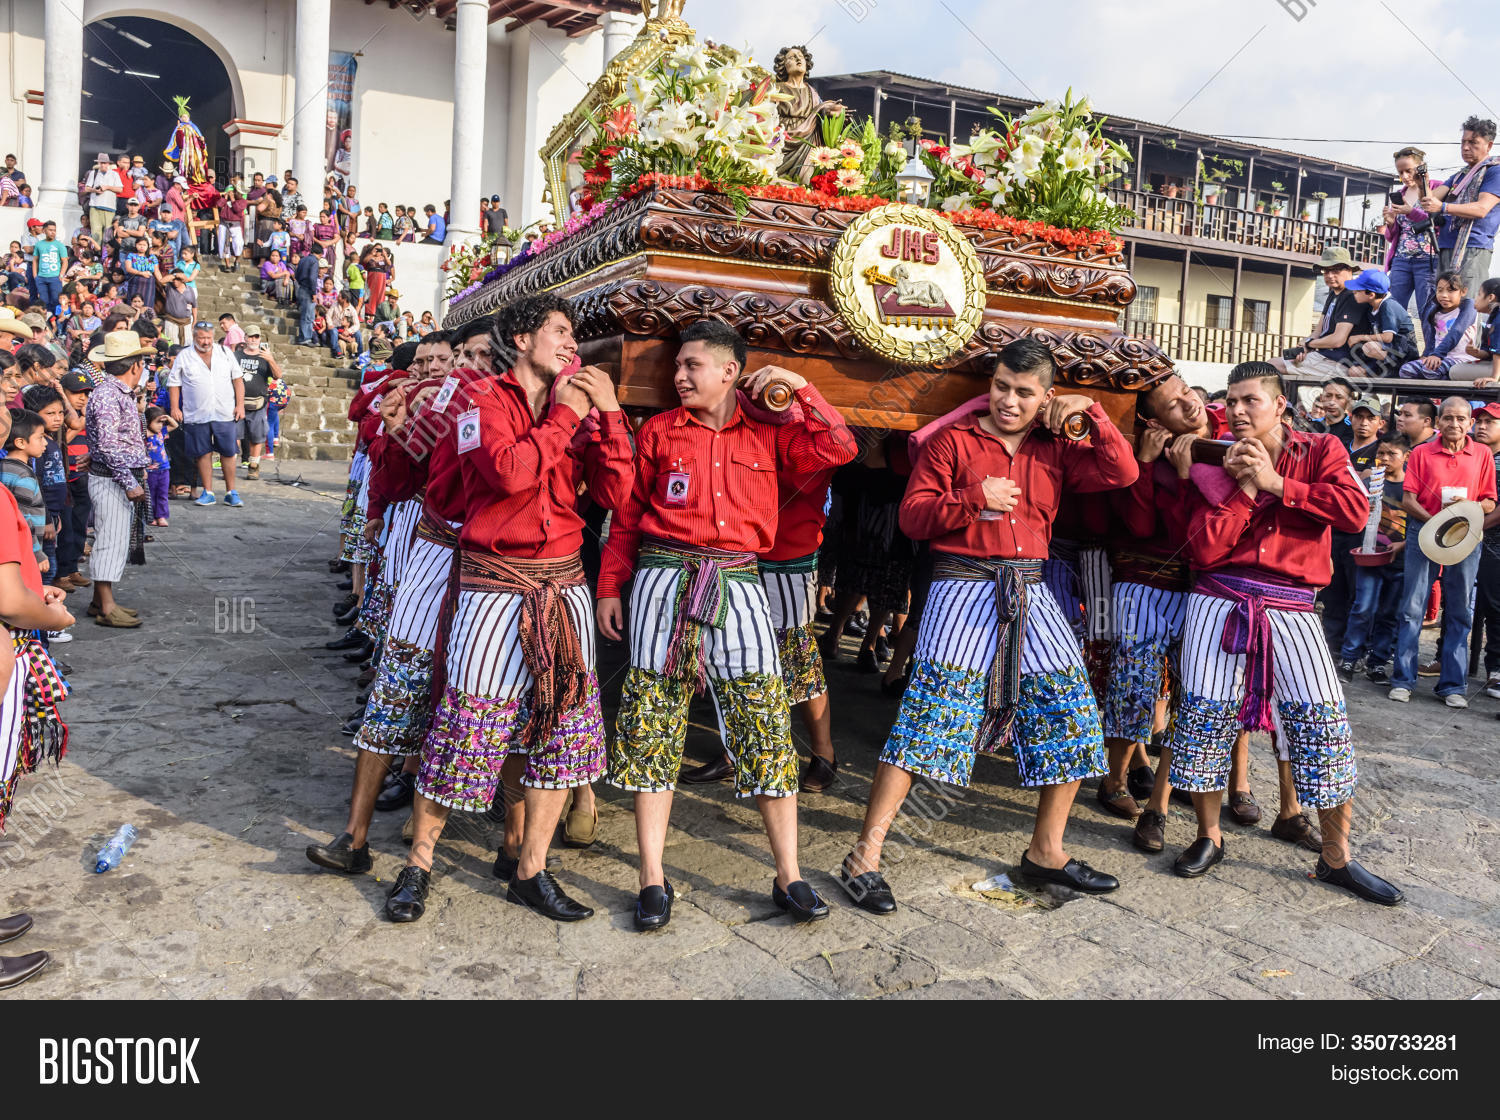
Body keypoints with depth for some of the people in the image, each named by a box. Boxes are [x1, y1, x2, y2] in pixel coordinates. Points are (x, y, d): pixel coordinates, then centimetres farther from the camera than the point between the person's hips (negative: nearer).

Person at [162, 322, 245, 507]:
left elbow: (237, 379, 10)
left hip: (224, 414, 1)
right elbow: (174, 383, 6)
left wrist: (240, 404, 3)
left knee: (229, 452, 1)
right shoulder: (183, 357, 3)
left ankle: (231, 492, 9)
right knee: (203, 453, 4)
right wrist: (175, 408, -2)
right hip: (196, 415, -1)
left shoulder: (225, 353, 7)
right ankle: (208, 493, 12)